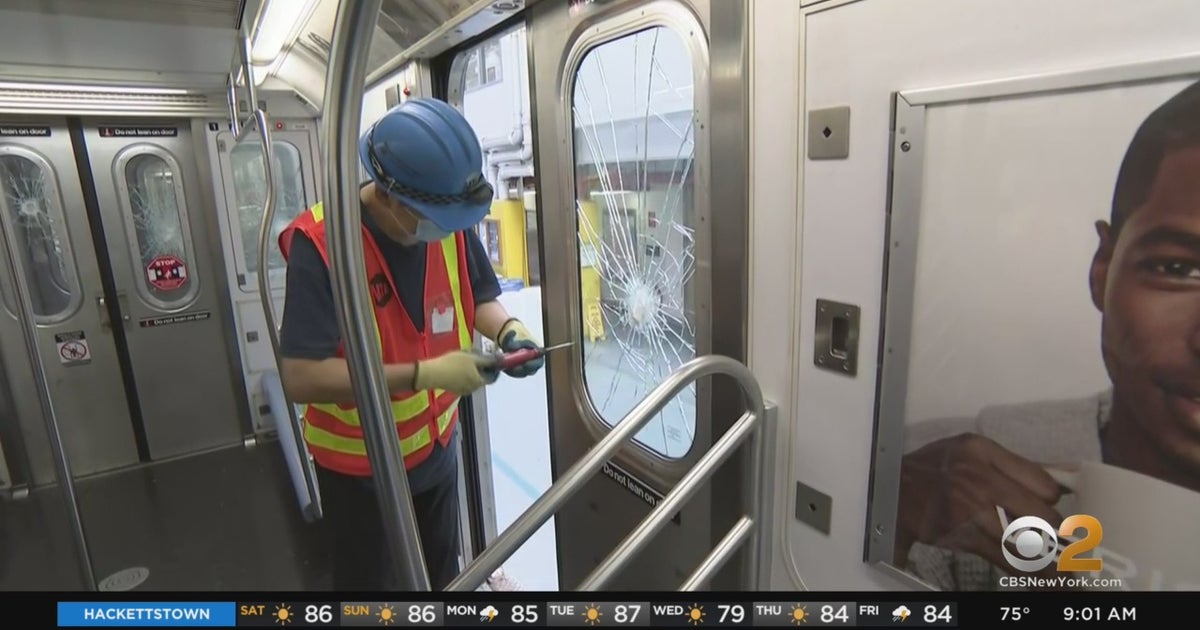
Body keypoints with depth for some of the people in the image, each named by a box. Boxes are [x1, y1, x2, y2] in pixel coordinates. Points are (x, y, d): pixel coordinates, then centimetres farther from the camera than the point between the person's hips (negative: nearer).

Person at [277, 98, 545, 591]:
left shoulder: (451, 224, -13)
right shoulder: (320, 242, -28)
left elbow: (478, 299, 1)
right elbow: (300, 377, -31)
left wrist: (508, 329, -22)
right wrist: (423, 374, -36)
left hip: (439, 442, 5)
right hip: (360, 463, -4)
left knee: (442, 574, 28)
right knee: (369, 581, 20)